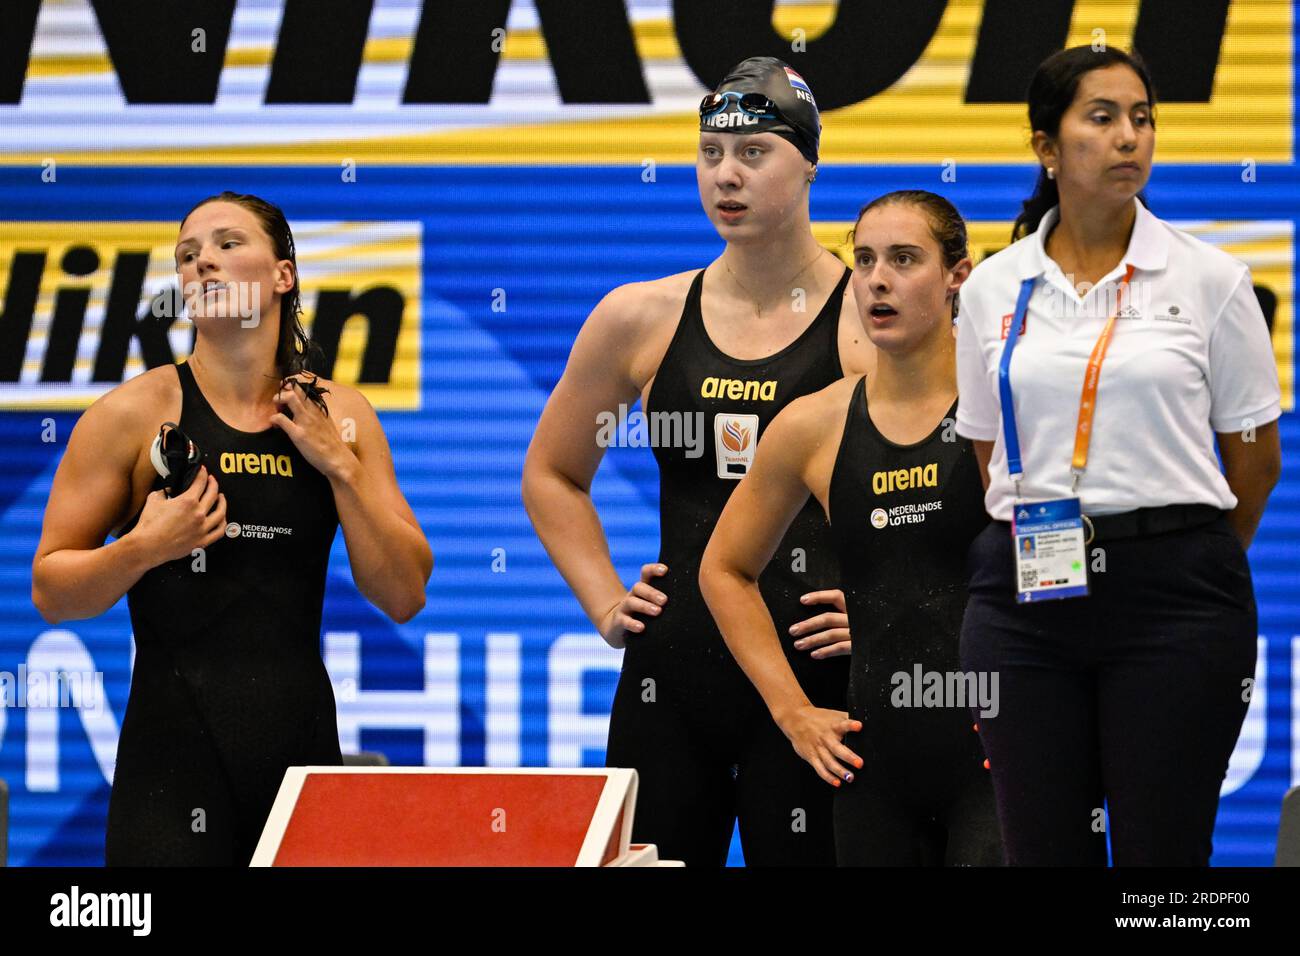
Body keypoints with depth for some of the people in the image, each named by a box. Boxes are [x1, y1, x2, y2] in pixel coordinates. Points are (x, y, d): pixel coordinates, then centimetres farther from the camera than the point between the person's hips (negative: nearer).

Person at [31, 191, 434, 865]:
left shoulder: (338, 417, 7)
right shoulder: (135, 414, -3)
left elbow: (404, 596, 4)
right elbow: (51, 594, -2)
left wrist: (341, 467, -5)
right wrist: (142, 549, -19)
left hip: (305, 745, 3)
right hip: (177, 753, -3)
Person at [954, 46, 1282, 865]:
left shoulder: (1209, 278, 0)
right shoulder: (992, 289, 6)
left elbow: (1255, 457, 6)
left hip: (1175, 601, -2)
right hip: (1027, 592, 2)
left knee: (1164, 855, 0)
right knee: (1044, 855, 4)